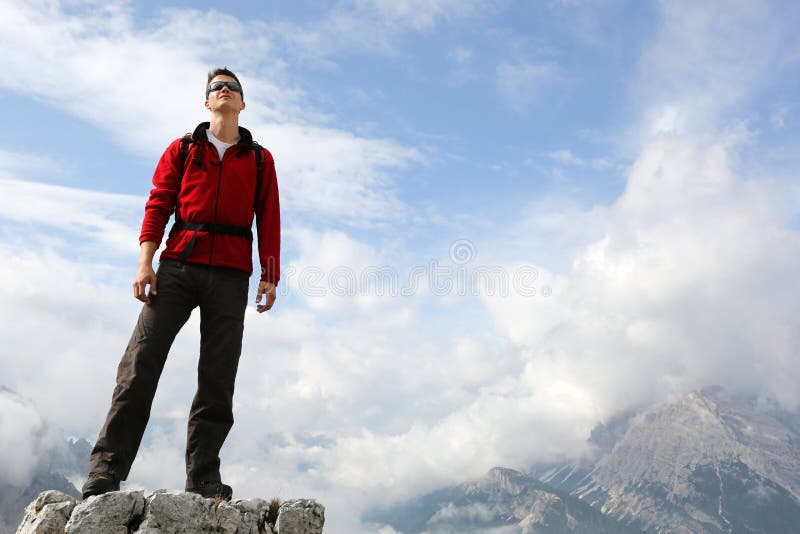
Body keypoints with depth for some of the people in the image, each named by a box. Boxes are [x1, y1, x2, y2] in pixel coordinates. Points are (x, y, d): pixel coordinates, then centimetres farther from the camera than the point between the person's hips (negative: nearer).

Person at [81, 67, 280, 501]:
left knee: (218, 379, -3)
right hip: (178, 266, 0)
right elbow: (158, 204, 7)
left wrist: (270, 276, 0)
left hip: (231, 276, 0)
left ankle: (203, 477, 2)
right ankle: (106, 470, -4)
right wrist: (145, 261, -6)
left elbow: (269, 221, 10)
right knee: (141, 363, -9)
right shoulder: (182, 149, 17)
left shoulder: (260, 159, 16)